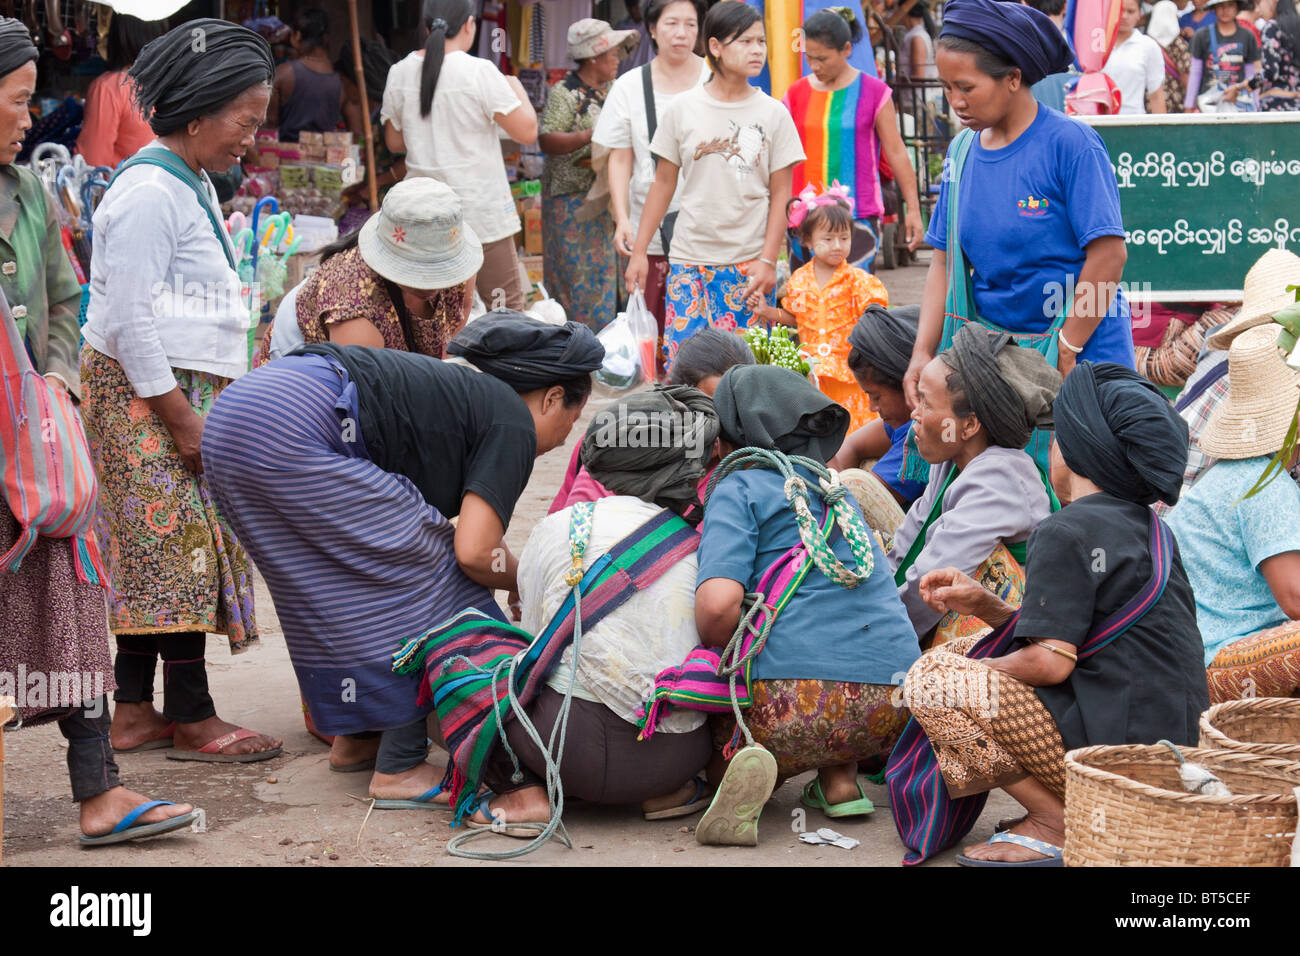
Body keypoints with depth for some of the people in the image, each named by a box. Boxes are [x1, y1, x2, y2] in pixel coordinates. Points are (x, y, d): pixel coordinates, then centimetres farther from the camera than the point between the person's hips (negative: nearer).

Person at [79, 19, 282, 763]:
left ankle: (136, 711, 16)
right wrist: (179, 415, -19)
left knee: (153, 558, 10)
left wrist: (202, 406, 18)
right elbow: (130, 318, -20)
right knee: (180, 545, -6)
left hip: (182, 391, 10)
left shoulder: (194, 186, 16)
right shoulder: (151, 193, -16)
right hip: (146, 396, -10)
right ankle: (192, 719, 0)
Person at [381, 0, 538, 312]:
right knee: (506, 310, 2)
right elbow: (527, 132, -11)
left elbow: (394, 142, 14)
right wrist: (516, 87, 6)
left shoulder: (399, 73, 3)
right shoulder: (479, 72, -12)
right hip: (481, 214, -5)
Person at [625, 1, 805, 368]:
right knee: (679, 359, -3)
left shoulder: (772, 114, 1)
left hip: (748, 263, 0)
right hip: (689, 259, 1)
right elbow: (663, 184, 7)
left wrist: (768, 260, -6)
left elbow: (780, 193, 1)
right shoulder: (683, 109, 2)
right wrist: (639, 251, 5)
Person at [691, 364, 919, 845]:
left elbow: (717, 603, -14)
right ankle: (840, 779, 12)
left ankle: (740, 768, -12)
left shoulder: (737, 489, 3)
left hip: (798, 701, -6)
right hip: (894, 705, 6)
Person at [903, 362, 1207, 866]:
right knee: (960, 656, 18)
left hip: (1117, 746, -10)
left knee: (930, 681, -11)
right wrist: (985, 606, 9)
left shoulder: (1067, 532, -14)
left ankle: (1058, 824, -8)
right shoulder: (1145, 526, 15)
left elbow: (1049, 662, -19)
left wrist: (981, 670, 0)